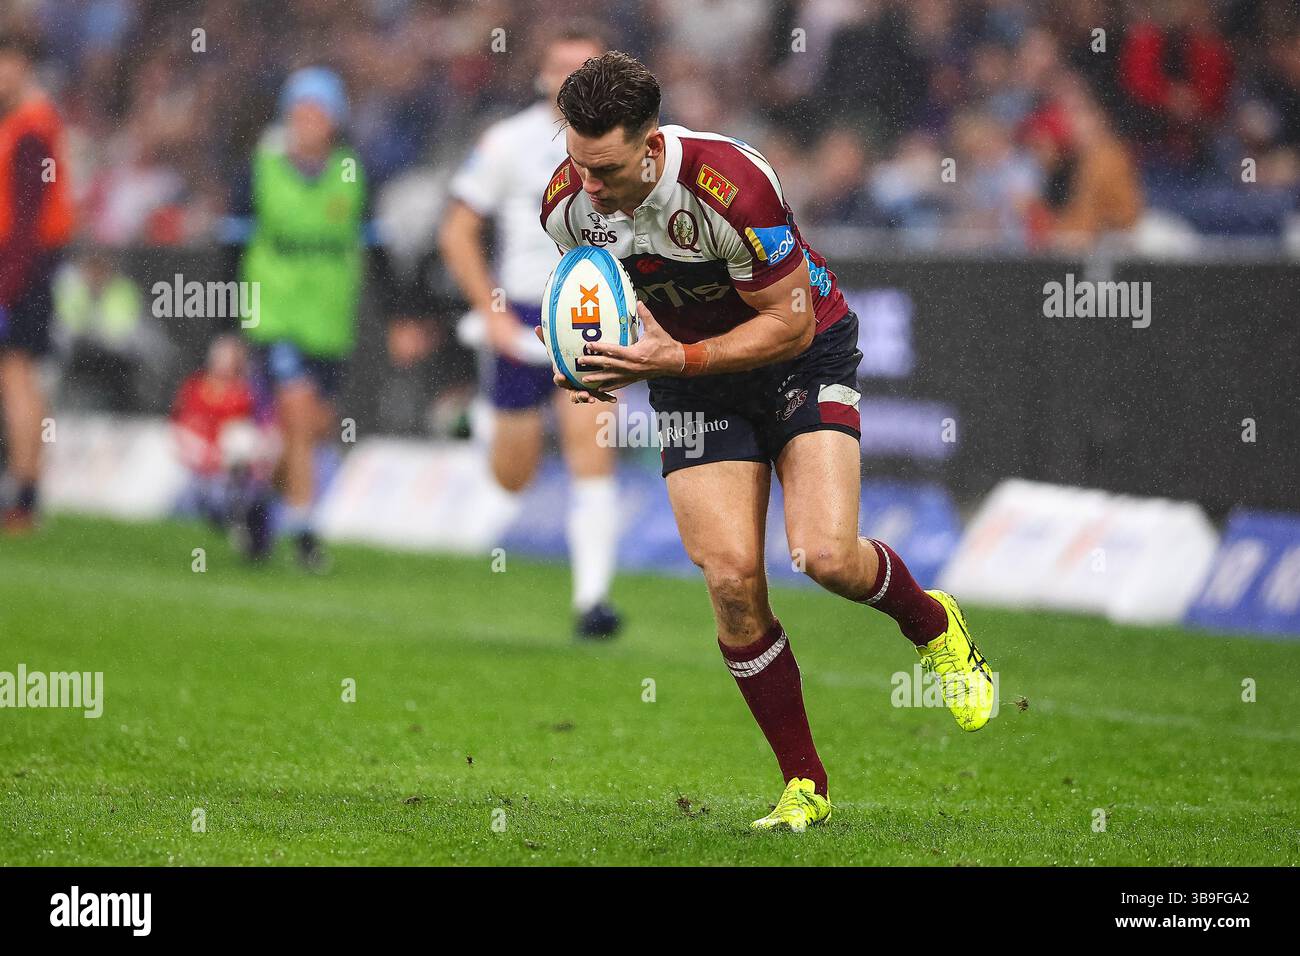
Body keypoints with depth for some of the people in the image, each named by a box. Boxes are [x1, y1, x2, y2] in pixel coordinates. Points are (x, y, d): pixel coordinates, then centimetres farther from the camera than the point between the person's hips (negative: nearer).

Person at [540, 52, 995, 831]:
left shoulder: (732, 184, -32)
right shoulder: (567, 203, -15)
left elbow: (792, 322, -24)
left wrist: (675, 360, -33)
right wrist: (596, 361, -15)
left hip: (801, 356, -4)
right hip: (694, 381, 4)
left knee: (825, 554, -21)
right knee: (732, 578, -11)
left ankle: (932, 625, 15)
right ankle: (805, 786, 2)